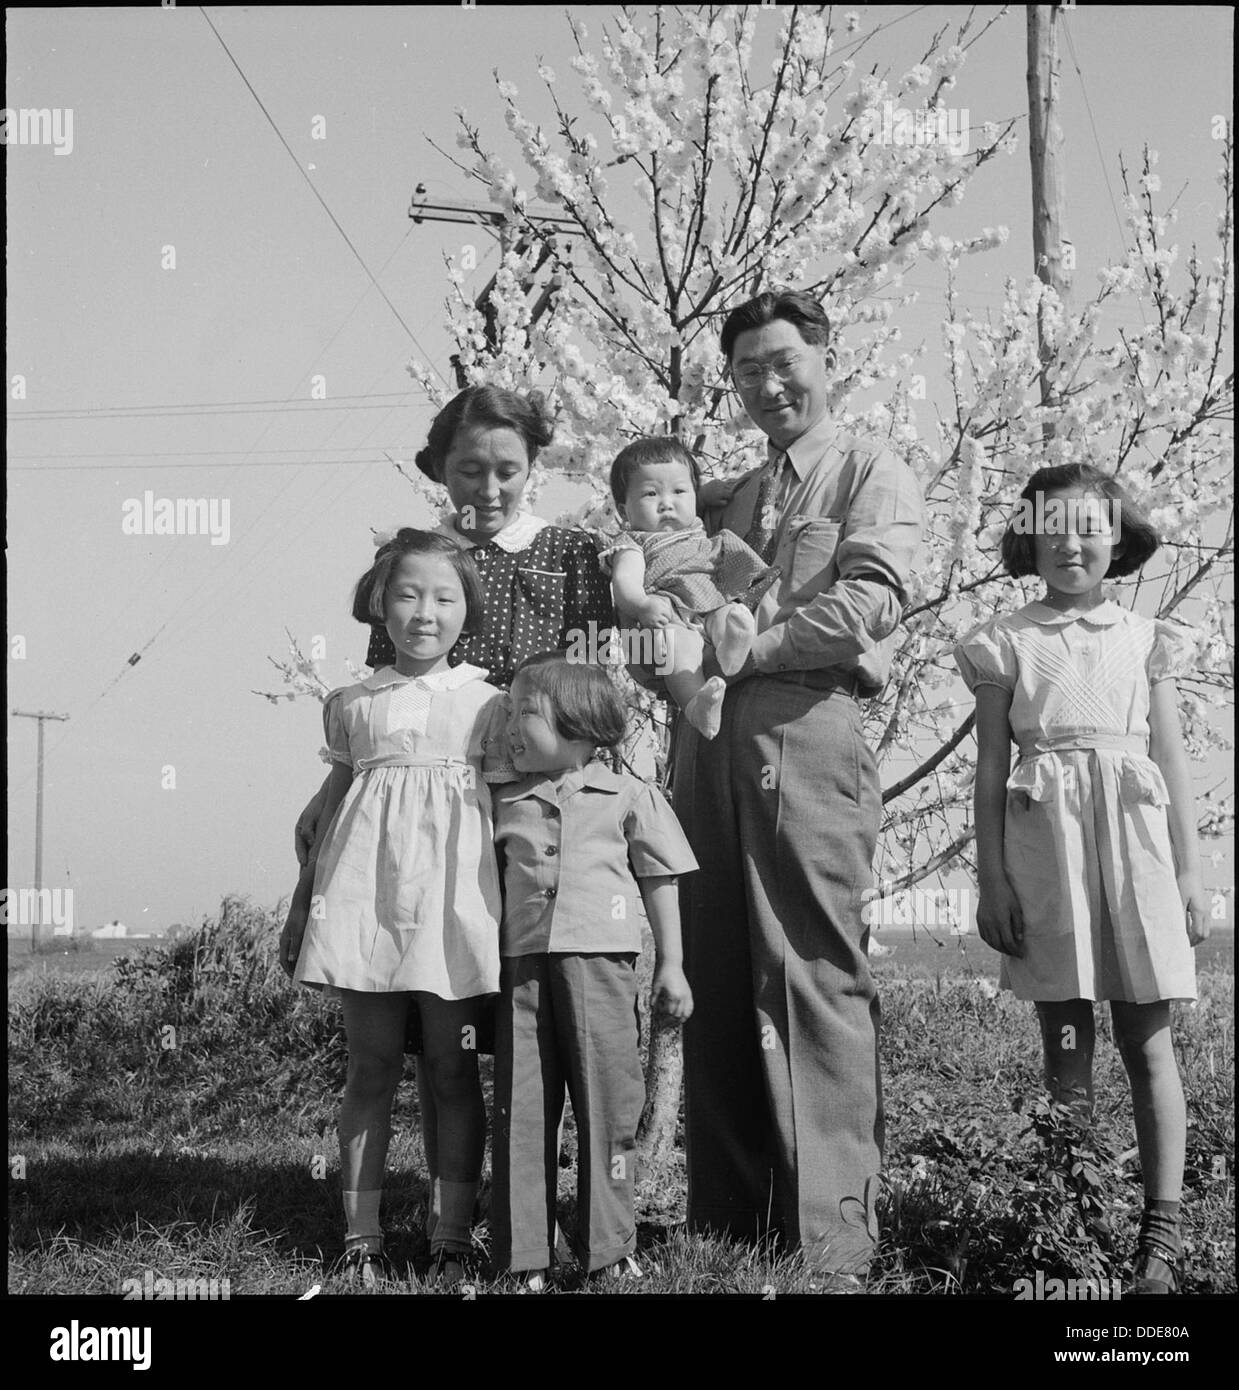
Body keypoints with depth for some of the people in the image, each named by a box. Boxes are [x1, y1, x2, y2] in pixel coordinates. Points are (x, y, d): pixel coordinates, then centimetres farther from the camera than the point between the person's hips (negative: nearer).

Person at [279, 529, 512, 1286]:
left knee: (455, 1070, 3)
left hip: (453, 903, -1)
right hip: (366, 895, 1)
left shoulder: (488, 703, 5)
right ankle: (362, 1237, 10)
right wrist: (302, 907, 16)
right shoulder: (352, 704, 10)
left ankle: (454, 1238, 10)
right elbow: (333, 806, 16)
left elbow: (510, 810, 5)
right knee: (372, 1067, 4)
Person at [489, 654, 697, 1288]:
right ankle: (523, 1254, 5)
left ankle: (609, 1246, 7)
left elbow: (660, 880, 9)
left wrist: (670, 964, 6)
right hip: (521, 963, 3)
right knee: (522, 1104, 0)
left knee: (606, 1099, -2)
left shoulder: (630, 798, 7)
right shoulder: (504, 804, 14)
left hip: (597, 957, -2)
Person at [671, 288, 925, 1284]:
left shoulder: (875, 478, 8)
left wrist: (746, 645, -9)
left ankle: (833, 1248, -11)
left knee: (816, 983, -11)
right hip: (707, 743, 6)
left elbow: (871, 602, -7)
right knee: (716, 990, 3)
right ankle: (726, 1226, 8)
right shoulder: (724, 499, 27)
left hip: (804, 734, -6)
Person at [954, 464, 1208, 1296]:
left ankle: (1162, 1234, -1)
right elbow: (992, 767, 4)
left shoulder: (1145, 640, 10)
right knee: (1065, 1047, 3)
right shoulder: (1007, 644, 6)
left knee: (1147, 1042, -1)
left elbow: (1172, 760, 9)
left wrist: (1189, 870, 3)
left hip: (1133, 839, 1)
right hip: (1044, 846, 0)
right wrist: (992, 877, -2)